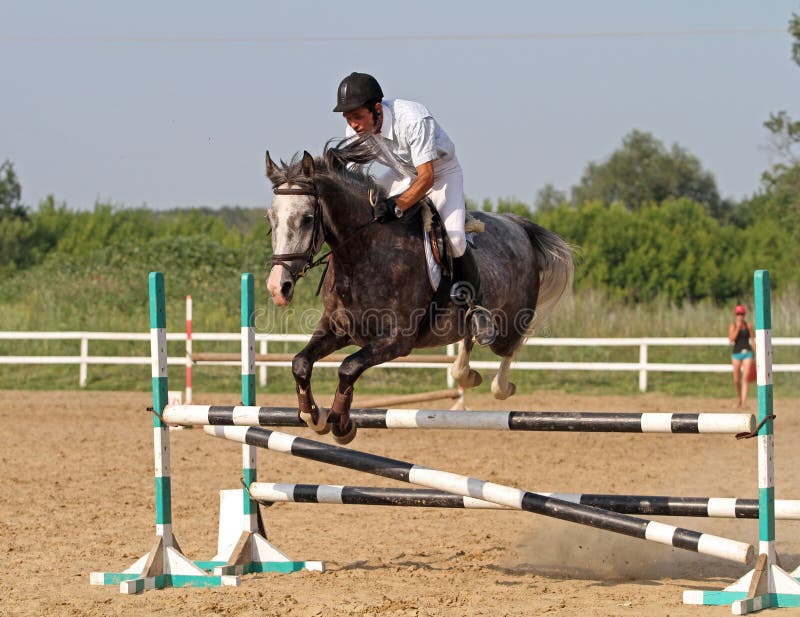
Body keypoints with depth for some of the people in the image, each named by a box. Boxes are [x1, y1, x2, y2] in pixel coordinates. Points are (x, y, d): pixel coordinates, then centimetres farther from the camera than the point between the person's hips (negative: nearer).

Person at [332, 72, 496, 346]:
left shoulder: (413, 120, -37)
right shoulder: (356, 129, -18)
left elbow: (426, 177, -37)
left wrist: (397, 206, -50)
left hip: (442, 172, -6)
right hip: (403, 174, 6)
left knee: (453, 238, -27)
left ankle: (476, 304, -4)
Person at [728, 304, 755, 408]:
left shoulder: (748, 326, 5)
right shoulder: (733, 326, 1)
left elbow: (753, 341, 10)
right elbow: (731, 339, -13)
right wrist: (737, 328, -18)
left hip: (747, 353, 0)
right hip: (736, 353, 0)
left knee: (745, 378, -13)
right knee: (736, 381, 4)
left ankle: (743, 403, -17)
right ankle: (740, 399, 31)